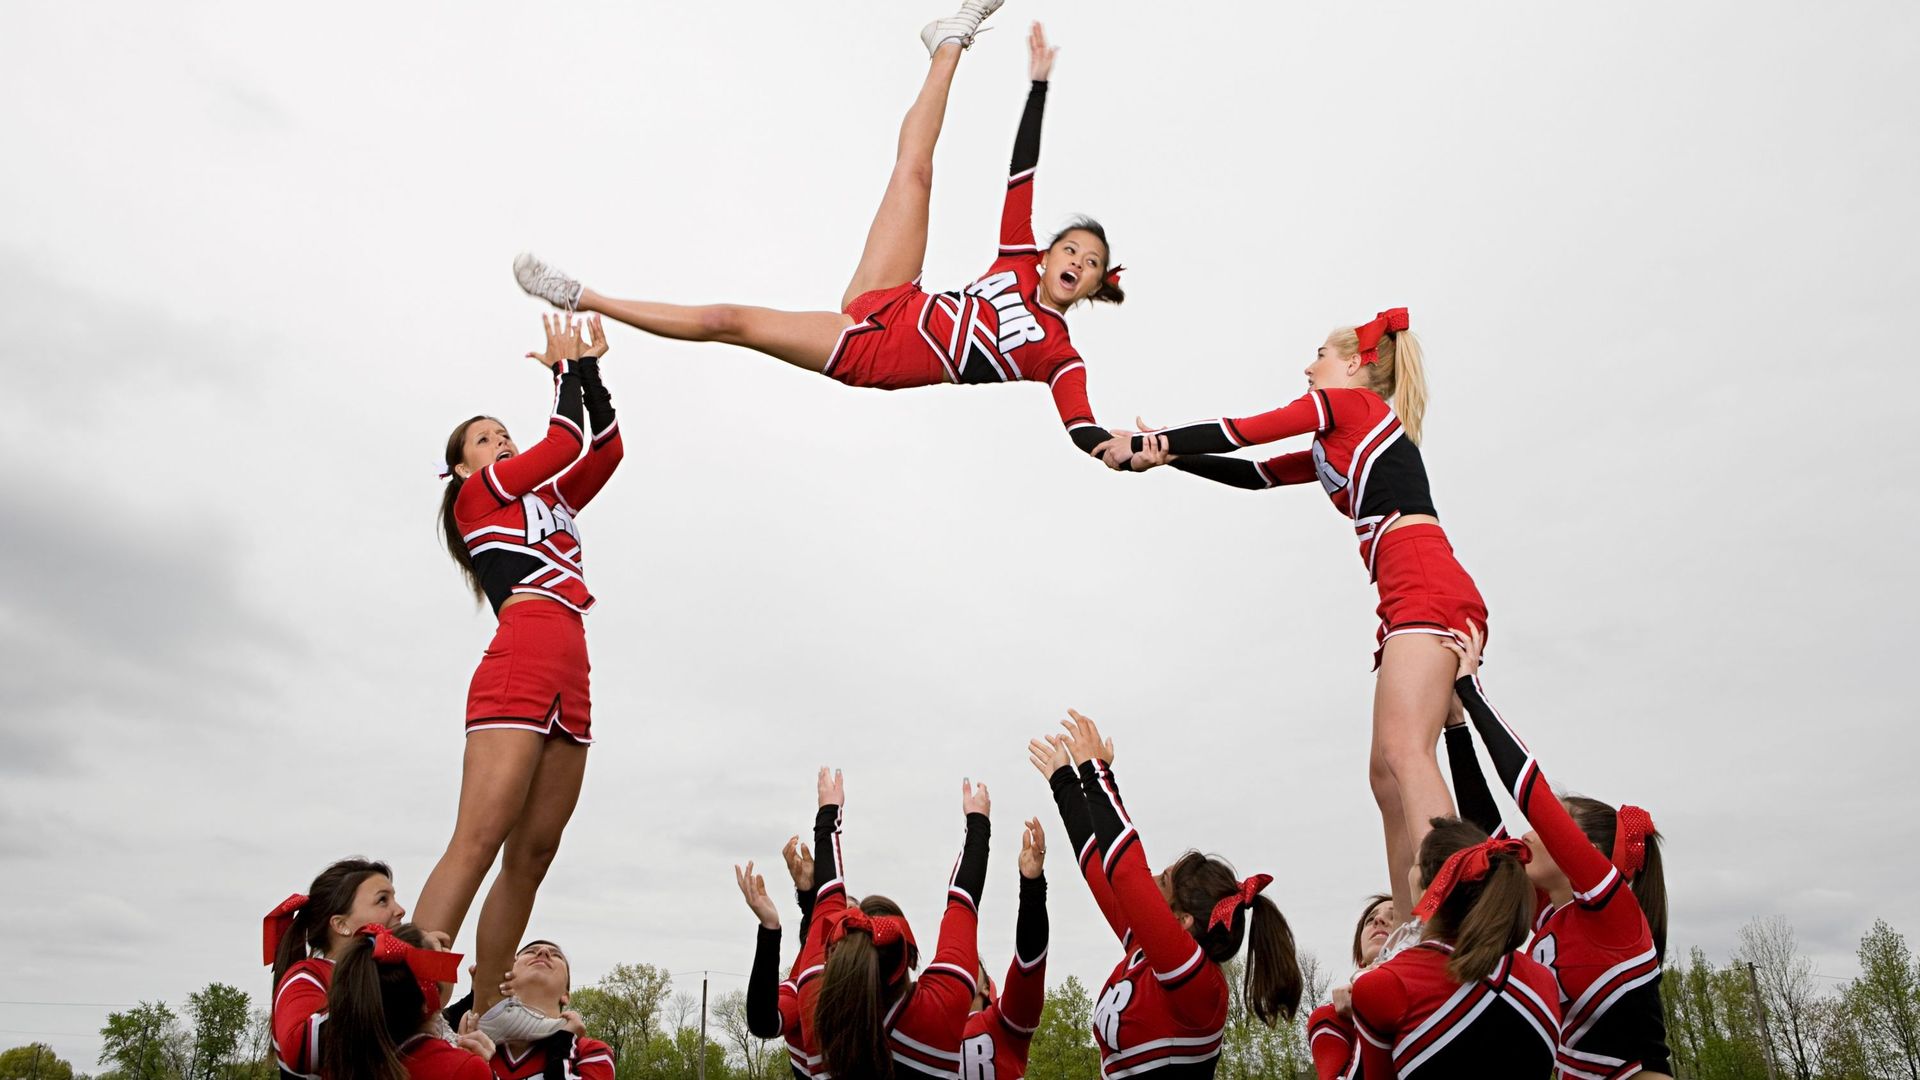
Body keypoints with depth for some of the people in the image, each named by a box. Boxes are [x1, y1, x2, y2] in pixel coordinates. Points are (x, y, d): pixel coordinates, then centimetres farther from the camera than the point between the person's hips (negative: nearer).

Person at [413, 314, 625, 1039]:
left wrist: (589, 367, 19)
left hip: (569, 685, 7)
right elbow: (566, 442, 6)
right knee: (477, 843, -17)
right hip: (517, 670, -7)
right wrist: (566, 367, 20)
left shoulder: (547, 500, 30)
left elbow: (606, 449, 22)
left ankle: (484, 1010, 5)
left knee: (532, 854, 2)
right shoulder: (476, 495, 12)